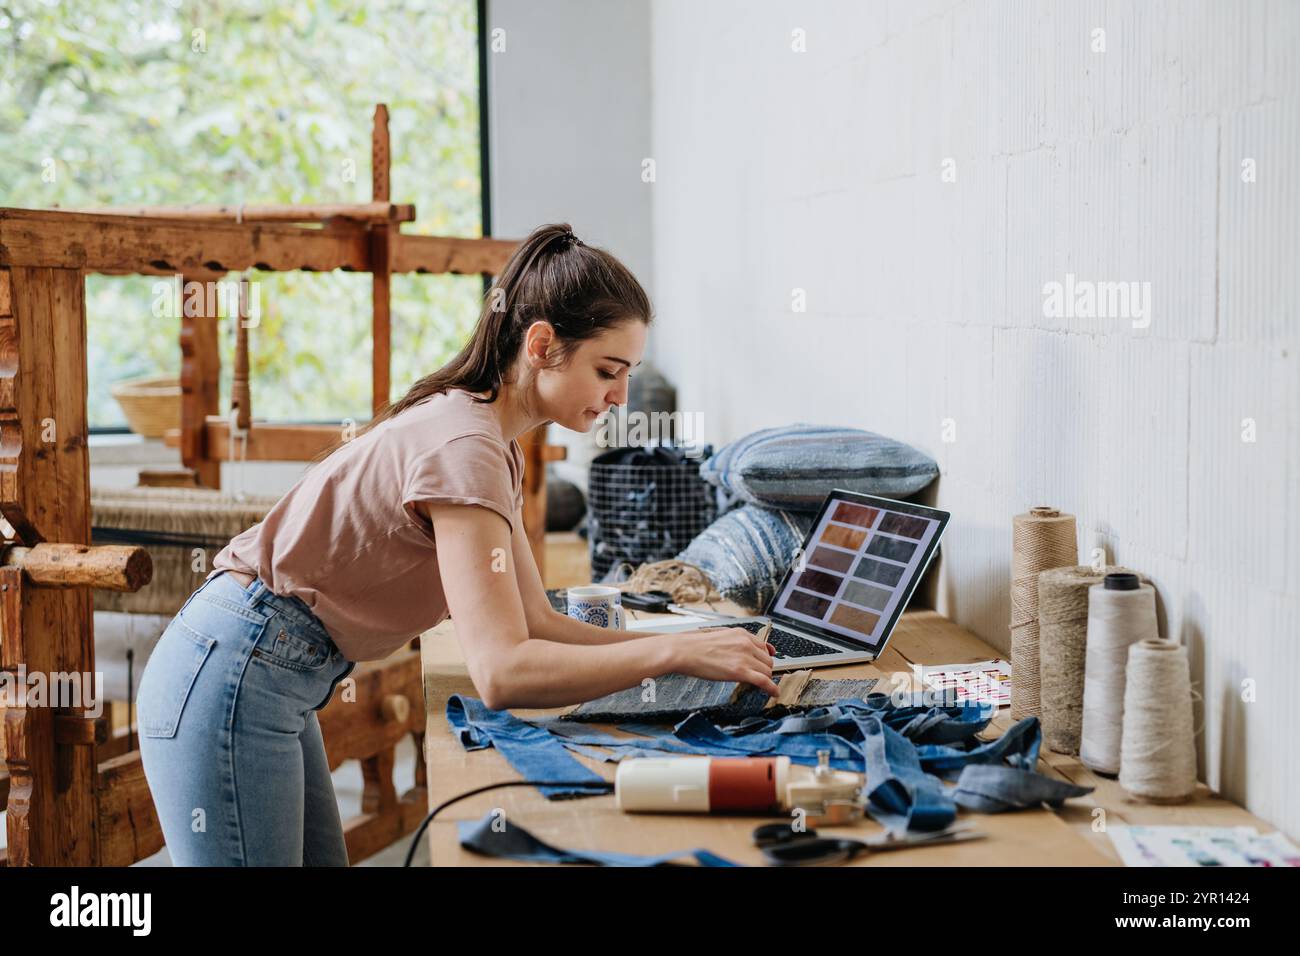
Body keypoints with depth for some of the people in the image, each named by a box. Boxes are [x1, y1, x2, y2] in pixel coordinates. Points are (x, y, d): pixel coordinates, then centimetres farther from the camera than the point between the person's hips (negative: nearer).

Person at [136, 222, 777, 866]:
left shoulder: (494, 447, 11)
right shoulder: (465, 448, -22)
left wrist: (698, 644, 1)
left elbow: (536, 624, 10)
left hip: (273, 681, 10)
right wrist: (677, 652, -23)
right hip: (230, 683, -10)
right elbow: (502, 673, -29)